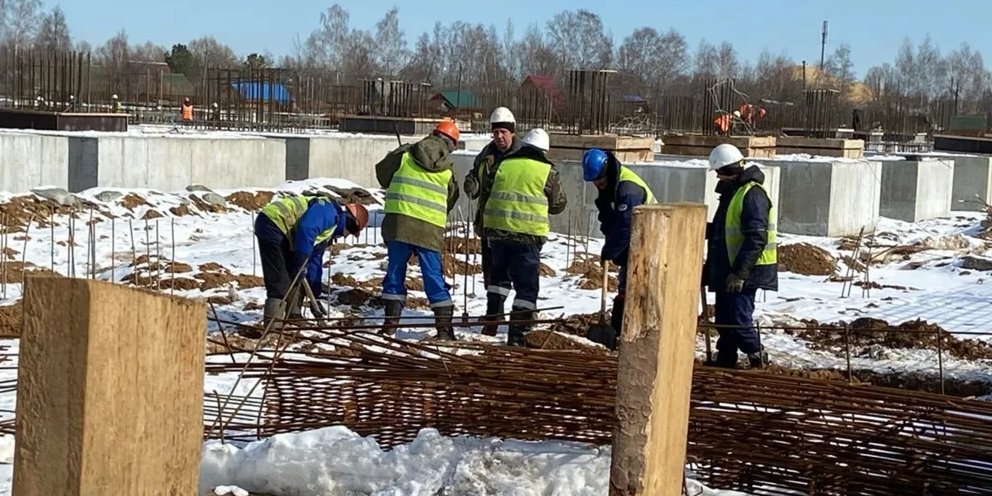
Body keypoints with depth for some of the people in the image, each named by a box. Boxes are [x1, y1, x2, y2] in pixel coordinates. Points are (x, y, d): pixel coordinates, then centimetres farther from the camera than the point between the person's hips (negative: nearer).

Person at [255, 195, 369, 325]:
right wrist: (301, 263, -24)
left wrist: (315, 296, 20)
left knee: (296, 277, 13)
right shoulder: (329, 212, -11)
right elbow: (306, 228, -27)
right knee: (280, 280, -13)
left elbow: (315, 262, 23)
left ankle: (294, 317, 19)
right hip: (272, 224, -11)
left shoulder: (329, 232, 20)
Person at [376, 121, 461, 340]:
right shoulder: (448, 169, 7)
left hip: (399, 221, 0)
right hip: (430, 228, 0)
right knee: (434, 276, 4)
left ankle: (391, 321, 10)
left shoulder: (406, 153, 5)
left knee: (395, 271, 11)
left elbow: (382, 172, 16)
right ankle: (444, 326, 2)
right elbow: (451, 199, 14)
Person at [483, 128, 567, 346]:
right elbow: (559, 204, 6)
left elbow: (491, 193, 16)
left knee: (499, 274, 26)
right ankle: (517, 334, -1)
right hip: (528, 234, -4)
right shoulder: (548, 171, -2)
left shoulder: (504, 165, 8)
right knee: (527, 285, 3)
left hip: (497, 229, 4)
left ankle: (492, 317, 26)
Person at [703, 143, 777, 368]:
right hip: (726, 269, 10)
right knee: (723, 316, 13)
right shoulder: (732, 192, 17)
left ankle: (757, 359, 1)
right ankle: (725, 360, 21)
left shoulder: (752, 194, -17)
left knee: (739, 318, -11)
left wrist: (739, 273, -25)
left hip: (745, 272, -10)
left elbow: (756, 238, -23)